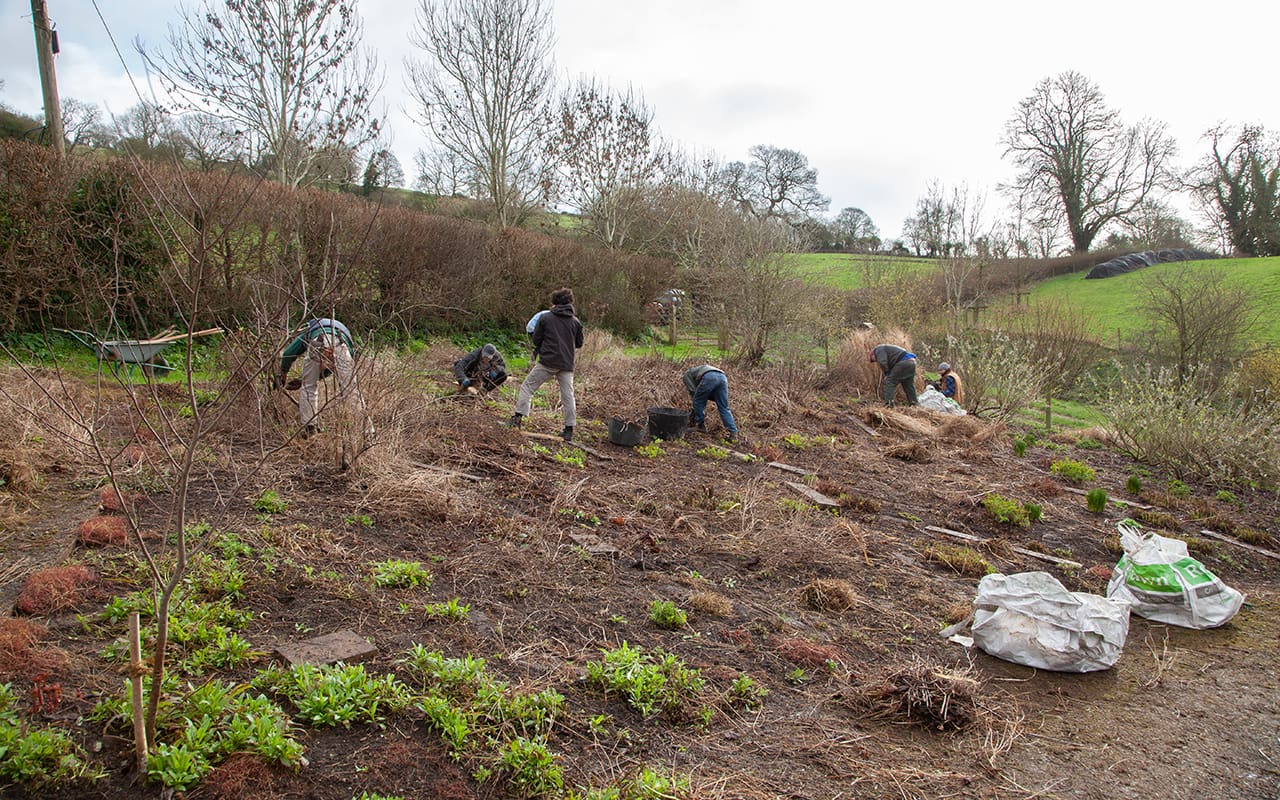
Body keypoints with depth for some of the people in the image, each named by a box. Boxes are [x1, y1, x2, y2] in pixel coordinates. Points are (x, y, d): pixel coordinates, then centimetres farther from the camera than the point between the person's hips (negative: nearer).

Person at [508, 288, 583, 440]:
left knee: (527, 387, 8)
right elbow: (579, 343, 13)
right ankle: (569, 430, 7)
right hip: (567, 365, 3)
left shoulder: (545, 318, -1)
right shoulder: (575, 322, 7)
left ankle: (518, 418, 1)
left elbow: (536, 340, 3)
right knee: (568, 396, 8)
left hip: (547, 361, -3)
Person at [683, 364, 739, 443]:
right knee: (724, 408, 9)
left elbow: (693, 391, 15)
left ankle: (700, 425, 25)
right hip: (722, 377, 6)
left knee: (698, 402, 17)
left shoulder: (687, 374, 30)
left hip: (709, 378, -6)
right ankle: (733, 433, 2)